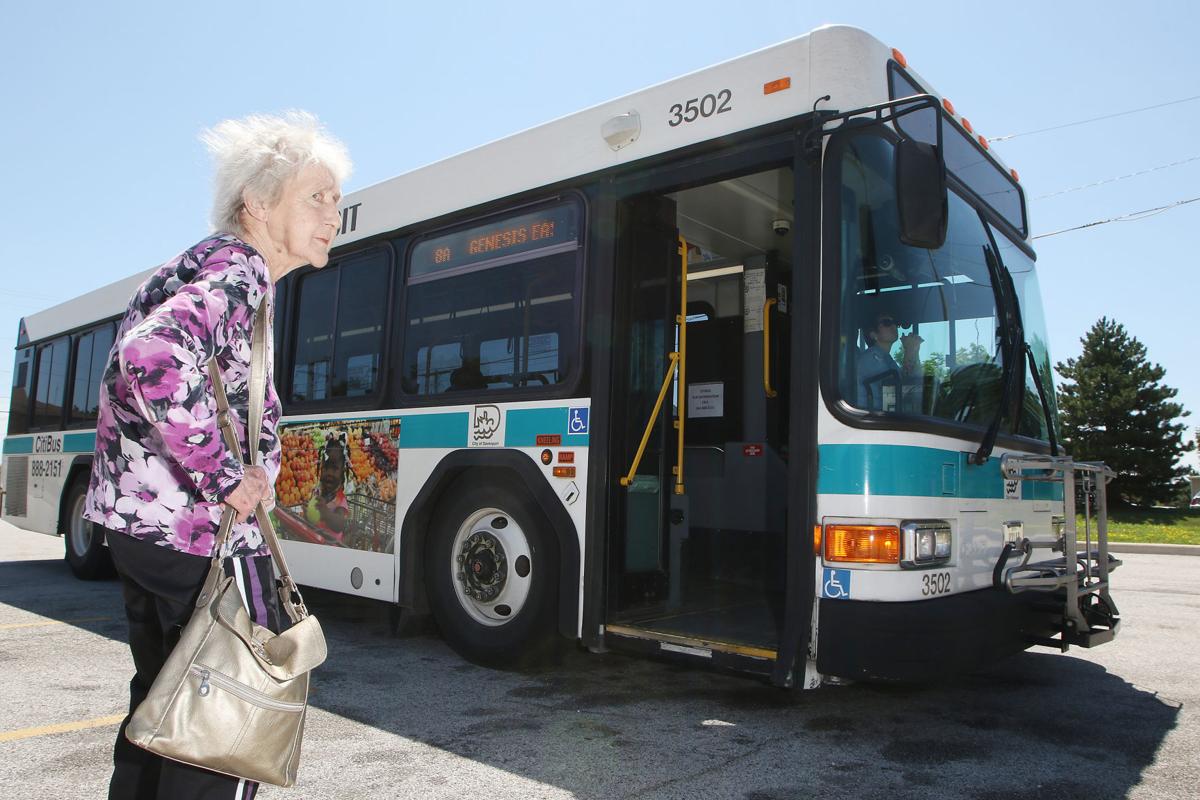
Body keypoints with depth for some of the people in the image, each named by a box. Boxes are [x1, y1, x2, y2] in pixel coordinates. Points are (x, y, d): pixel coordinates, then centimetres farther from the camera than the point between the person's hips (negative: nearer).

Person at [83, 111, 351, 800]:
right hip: (200, 527, -10)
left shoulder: (215, 266, 16)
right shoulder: (238, 270, -14)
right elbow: (153, 356, -33)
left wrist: (254, 460, 10)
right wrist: (225, 477, -25)